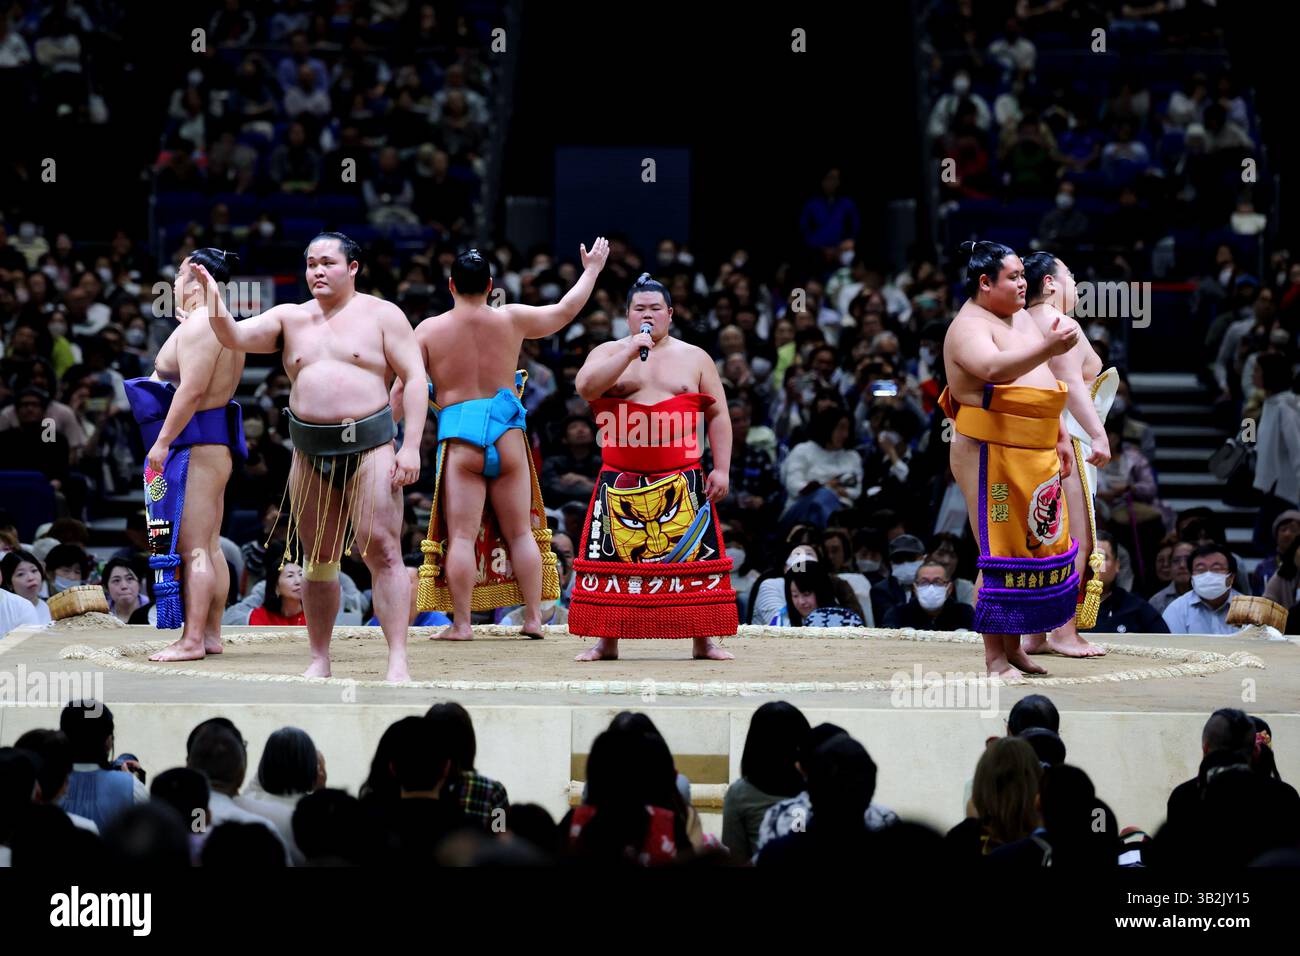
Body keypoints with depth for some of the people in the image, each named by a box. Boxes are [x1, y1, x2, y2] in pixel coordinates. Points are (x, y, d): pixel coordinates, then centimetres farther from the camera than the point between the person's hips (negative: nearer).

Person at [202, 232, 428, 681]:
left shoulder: (381, 315, 2)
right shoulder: (291, 318, 13)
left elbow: (415, 378, -3)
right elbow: (234, 336, 1)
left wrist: (411, 446, -12)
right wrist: (212, 293, -16)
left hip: (369, 447, -4)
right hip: (311, 455, 4)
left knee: (382, 552, -12)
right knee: (317, 559, 9)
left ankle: (398, 661, -14)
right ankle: (319, 659, 19)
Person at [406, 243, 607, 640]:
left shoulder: (429, 329, 0)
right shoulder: (511, 320, 3)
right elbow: (566, 310, 16)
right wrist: (592, 269, 30)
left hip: (459, 439, -2)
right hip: (507, 436, 2)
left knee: (461, 535, -2)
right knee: (520, 531, 10)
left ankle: (461, 623, -4)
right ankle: (533, 617, 12)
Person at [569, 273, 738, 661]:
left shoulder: (695, 358, 11)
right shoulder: (607, 353, 9)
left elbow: (718, 415, 9)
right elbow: (585, 387, -12)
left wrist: (721, 469, -1)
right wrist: (628, 353, -16)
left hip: (681, 481, 0)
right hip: (621, 481, 0)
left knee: (694, 556, -3)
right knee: (613, 557, -1)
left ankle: (703, 640, 4)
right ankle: (605, 641, 6)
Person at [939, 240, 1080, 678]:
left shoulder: (1020, 317, 16)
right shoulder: (969, 327, -13)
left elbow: (1044, 386, 24)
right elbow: (995, 369, -35)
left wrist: (1060, 438, 19)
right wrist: (1046, 348, -48)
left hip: (1035, 456, 9)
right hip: (992, 456, -9)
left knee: (1034, 545, 11)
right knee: (1000, 554, -7)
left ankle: (1014, 648, 20)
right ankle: (994, 658, -3)